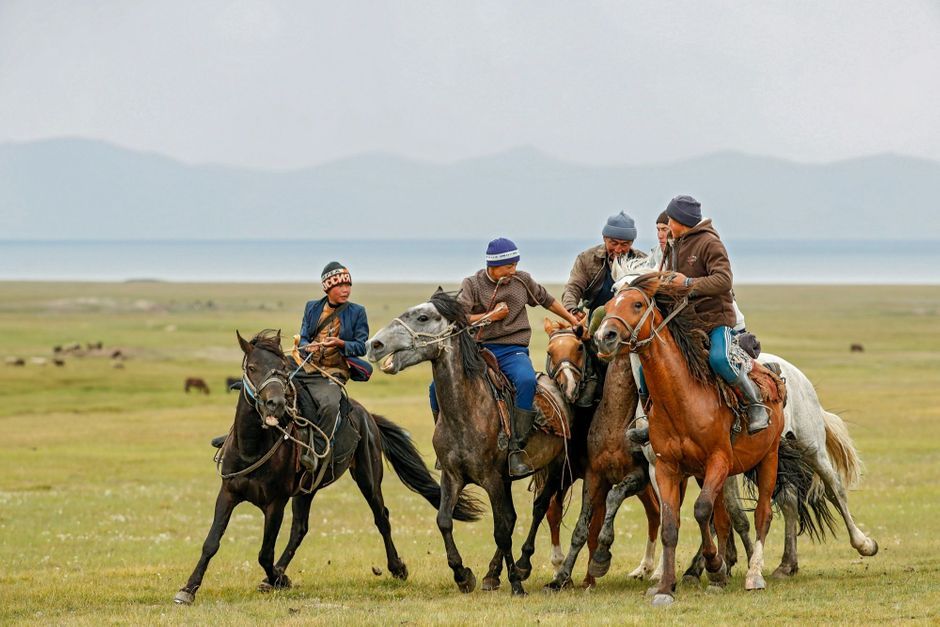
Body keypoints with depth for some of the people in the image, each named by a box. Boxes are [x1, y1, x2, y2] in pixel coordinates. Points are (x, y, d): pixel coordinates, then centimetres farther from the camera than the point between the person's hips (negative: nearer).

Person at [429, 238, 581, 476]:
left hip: (513, 350, 0)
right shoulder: (472, 285, 3)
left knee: (527, 381, -36)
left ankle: (517, 450, -33)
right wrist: (491, 316, -10)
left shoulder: (522, 280, 10)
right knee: (438, 386, -19)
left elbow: (547, 300, 27)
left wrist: (572, 320, 29)